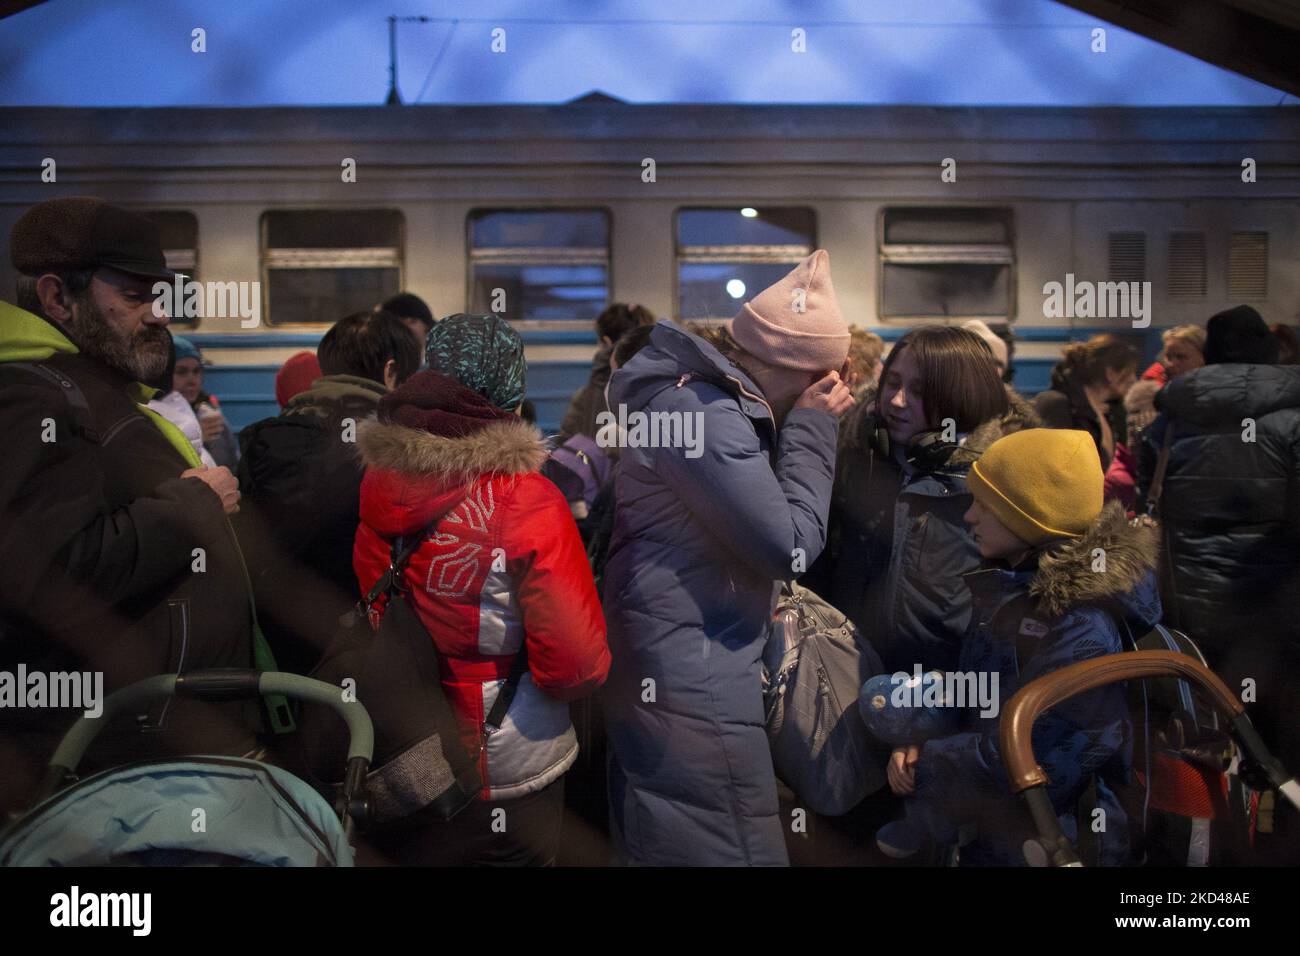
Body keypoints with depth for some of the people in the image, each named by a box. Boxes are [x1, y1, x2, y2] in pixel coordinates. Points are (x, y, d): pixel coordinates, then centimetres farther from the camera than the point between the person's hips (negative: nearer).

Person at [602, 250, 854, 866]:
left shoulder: (708, 394, 10)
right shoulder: (706, 415, -22)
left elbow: (762, 511, 17)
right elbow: (792, 549, -20)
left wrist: (804, 429, 6)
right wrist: (812, 430, -12)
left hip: (671, 660, 11)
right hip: (692, 674, -11)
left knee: (657, 840, 22)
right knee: (735, 848, -3)